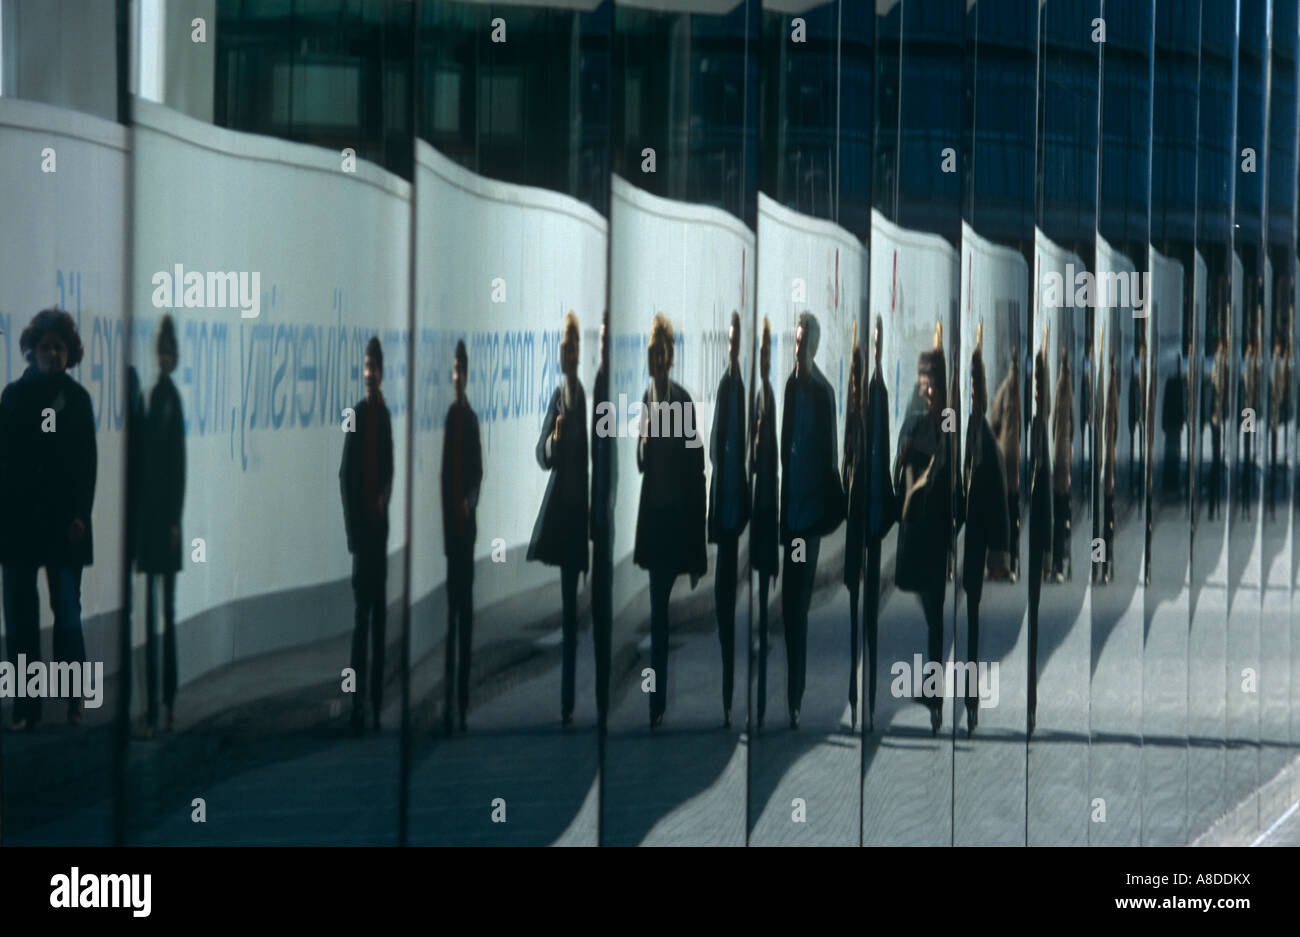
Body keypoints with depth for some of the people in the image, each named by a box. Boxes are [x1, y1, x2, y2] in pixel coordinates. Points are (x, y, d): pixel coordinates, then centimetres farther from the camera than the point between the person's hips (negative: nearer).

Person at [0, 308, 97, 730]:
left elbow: (87, 463, 4)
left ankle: (75, 699, 8)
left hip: (64, 521, -1)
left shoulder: (77, 398, 6)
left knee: (67, 612, -1)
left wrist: (80, 514, -6)